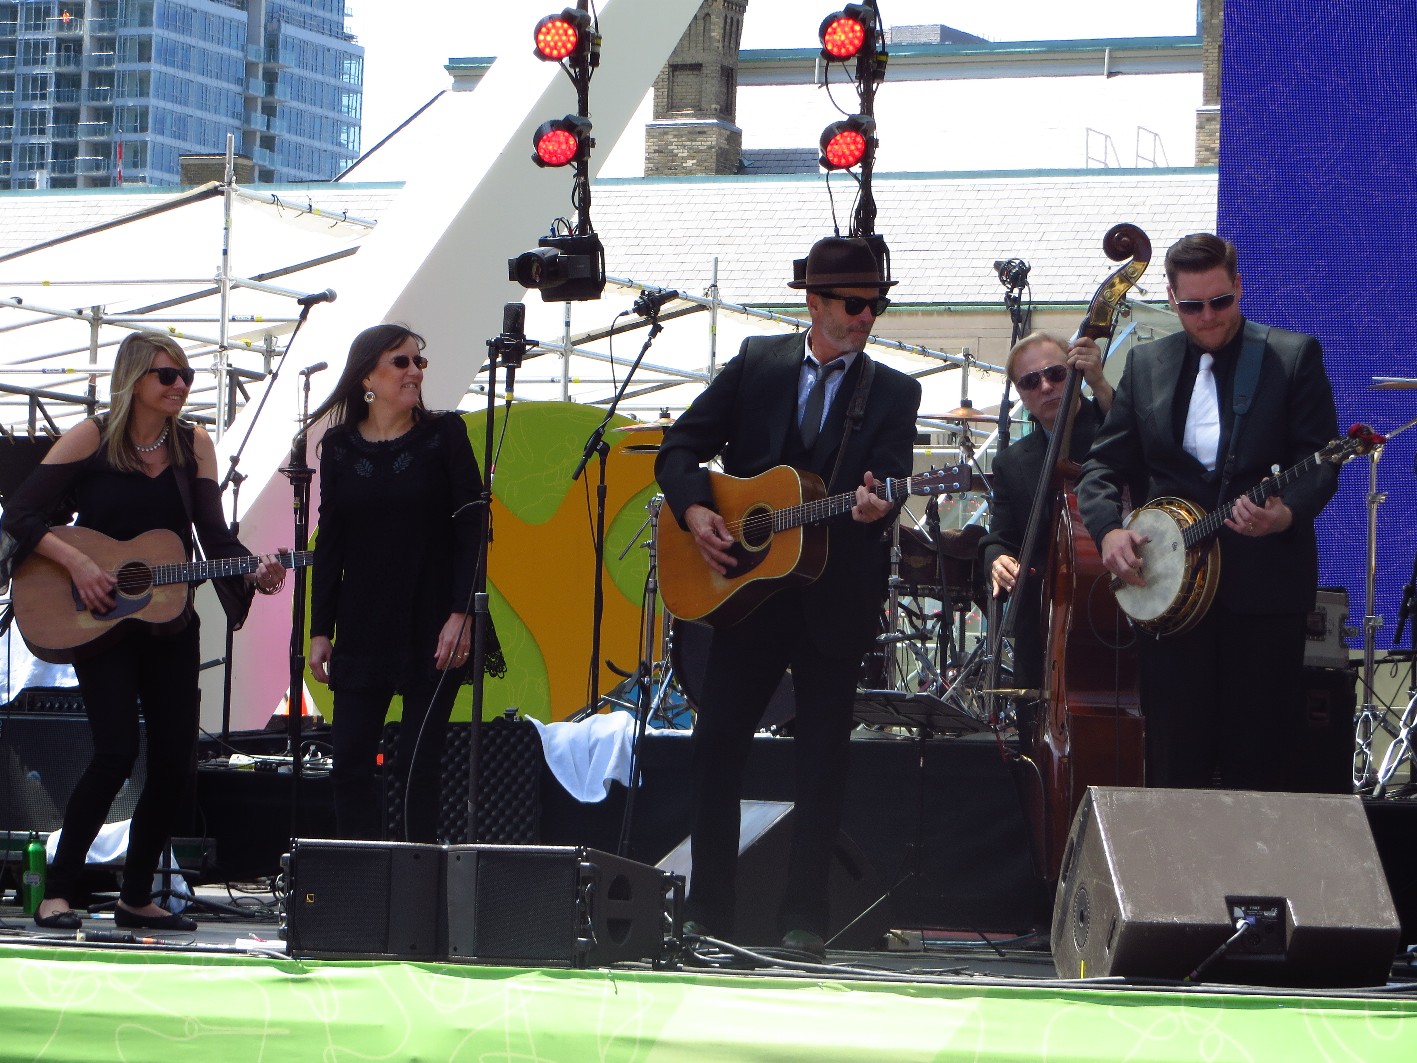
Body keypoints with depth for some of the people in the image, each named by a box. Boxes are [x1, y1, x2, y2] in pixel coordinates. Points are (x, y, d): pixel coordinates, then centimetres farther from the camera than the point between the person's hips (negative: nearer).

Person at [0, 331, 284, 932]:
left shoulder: (193, 445, 4)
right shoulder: (92, 438, -8)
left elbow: (215, 535, 0)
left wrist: (254, 573, -19)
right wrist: (76, 562, -22)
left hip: (169, 625, 5)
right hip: (96, 621, -5)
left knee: (177, 761, 0)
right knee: (117, 751, -19)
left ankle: (136, 898, 16)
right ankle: (57, 893, -7)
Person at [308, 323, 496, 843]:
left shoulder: (443, 434, -1)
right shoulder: (340, 446, 6)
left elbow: (472, 528, -4)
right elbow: (329, 544, 9)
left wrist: (462, 613, -13)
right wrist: (320, 629, 5)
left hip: (434, 627, -3)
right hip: (364, 630, 3)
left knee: (418, 762, -4)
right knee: (350, 759, -3)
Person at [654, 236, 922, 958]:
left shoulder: (893, 393, 4)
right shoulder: (756, 365, 7)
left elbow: (891, 485, -9)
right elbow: (680, 449, 7)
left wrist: (877, 506, -32)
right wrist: (693, 509, -11)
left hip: (835, 596, -1)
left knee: (822, 757, 1)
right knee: (717, 742, 2)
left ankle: (803, 918, 7)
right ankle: (709, 912, 11)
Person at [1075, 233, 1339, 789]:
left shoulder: (1294, 356, 3)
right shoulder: (1147, 363, 12)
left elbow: (1319, 464, -3)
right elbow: (1104, 463, 12)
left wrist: (1288, 513, -23)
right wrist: (1108, 529, -7)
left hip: (1264, 585, -2)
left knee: (1256, 759, 0)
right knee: (1174, 757, 2)